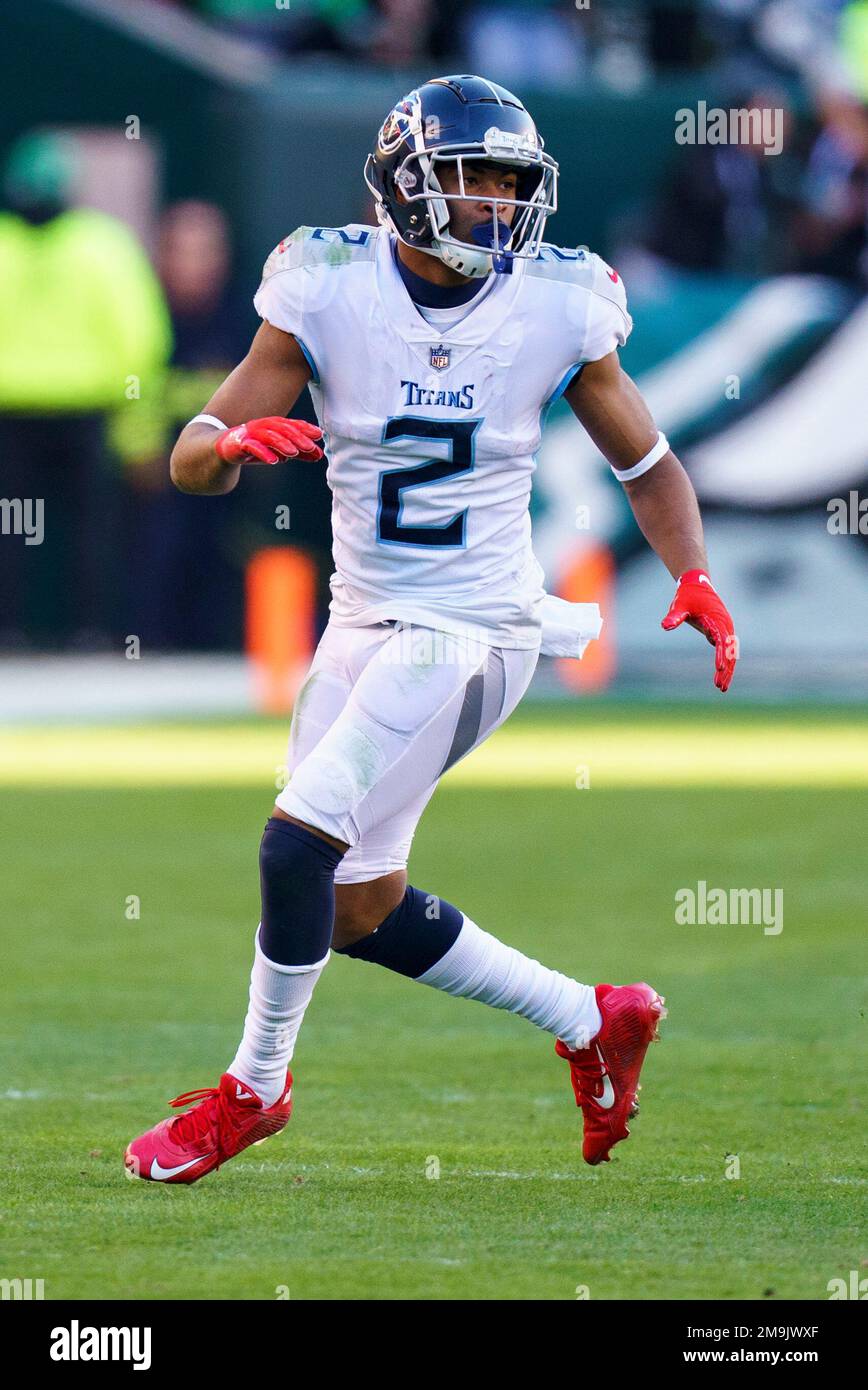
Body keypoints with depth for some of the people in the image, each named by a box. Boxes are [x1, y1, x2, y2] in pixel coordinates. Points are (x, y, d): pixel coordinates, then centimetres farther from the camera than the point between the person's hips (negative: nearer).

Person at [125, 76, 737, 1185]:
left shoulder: (557, 311, -7)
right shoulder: (329, 294, -7)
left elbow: (646, 462, 8)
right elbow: (192, 461, -8)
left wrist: (694, 576, -8)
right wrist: (235, 441, -31)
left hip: (472, 632, -4)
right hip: (364, 624, 4)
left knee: (299, 843, -16)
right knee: (364, 911, 11)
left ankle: (255, 1086, 5)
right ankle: (592, 1022, 29)